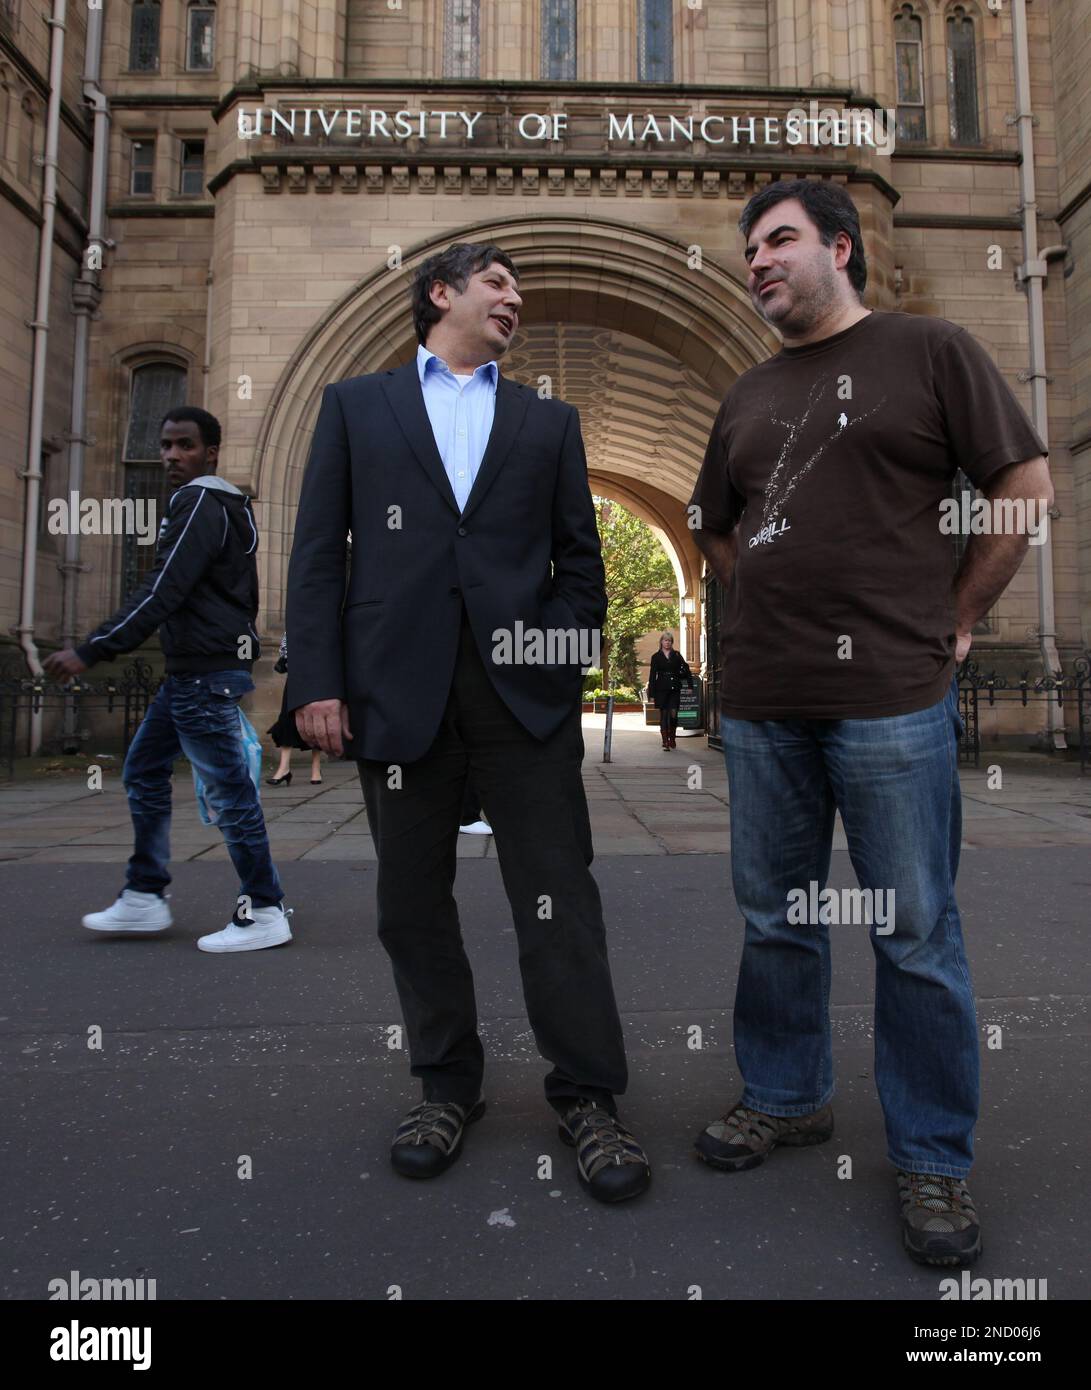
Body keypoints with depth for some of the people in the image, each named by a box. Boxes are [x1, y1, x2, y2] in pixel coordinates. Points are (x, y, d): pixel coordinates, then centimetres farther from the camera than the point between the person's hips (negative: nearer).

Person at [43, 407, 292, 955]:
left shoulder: (200, 504, -12)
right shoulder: (229, 506, 19)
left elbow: (161, 592, -20)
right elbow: (244, 595, 22)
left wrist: (90, 652, -19)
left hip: (205, 671, -10)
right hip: (193, 669, 10)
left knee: (228, 790, -5)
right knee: (143, 771, 15)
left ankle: (265, 912, 5)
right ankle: (144, 897, 23)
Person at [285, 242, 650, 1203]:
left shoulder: (549, 421, 18)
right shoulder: (356, 405, 14)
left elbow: (581, 558, 13)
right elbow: (318, 551, 6)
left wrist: (564, 653, -3)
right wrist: (317, 680, -4)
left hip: (523, 690, 0)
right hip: (398, 687, 1)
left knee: (559, 899, 0)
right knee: (414, 900, 8)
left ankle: (588, 1097, 14)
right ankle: (447, 1086, 26)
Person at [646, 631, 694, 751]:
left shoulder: (677, 655, 9)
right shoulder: (656, 656, 5)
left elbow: (686, 670, 8)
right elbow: (652, 676, 3)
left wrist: (690, 685, -2)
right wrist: (651, 694, -2)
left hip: (675, 689, 1)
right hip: (661, 690, -1)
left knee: (673, 714, -6)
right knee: (664, 715, 0)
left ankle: (672, 738, 15)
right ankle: (665, 742, 3)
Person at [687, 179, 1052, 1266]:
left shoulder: (928, 349, 4)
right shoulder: (748, 395, 17)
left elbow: (1027, 487, 0)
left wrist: (955, 620, -1)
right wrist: (775, 607, 12)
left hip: (892, 696, -5)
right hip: (761, 700, 5)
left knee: (914, 933, 3)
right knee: (775, 917, 13)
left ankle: (933, 1158, 21)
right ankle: (786, 1098, 33)